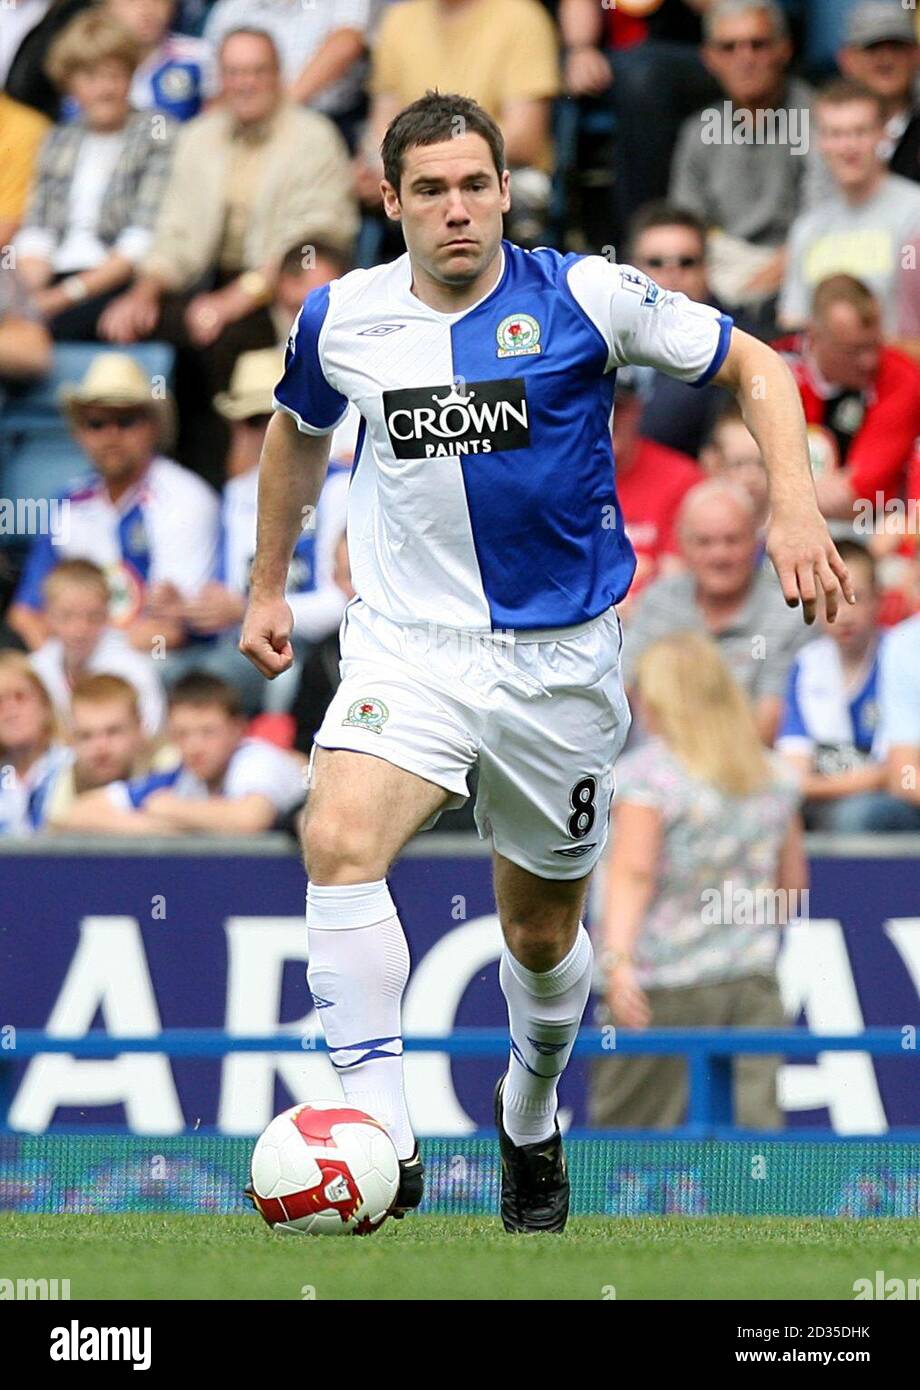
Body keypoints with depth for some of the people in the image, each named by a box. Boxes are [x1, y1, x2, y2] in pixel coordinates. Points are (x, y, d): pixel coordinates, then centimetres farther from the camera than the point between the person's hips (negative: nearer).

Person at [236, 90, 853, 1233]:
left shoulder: (582, 297, -10)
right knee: (338, 841, -28)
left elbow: (753, 367, -2)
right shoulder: (342, 318, -2)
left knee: (541, 930, 11)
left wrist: (794, 507, -16)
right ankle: (380, 1138, -30)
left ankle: (530, 1124, 42)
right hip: (407, 644, 1)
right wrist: (268, 586, 23)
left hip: (557, 656, 0)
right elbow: (298, 433, 21)